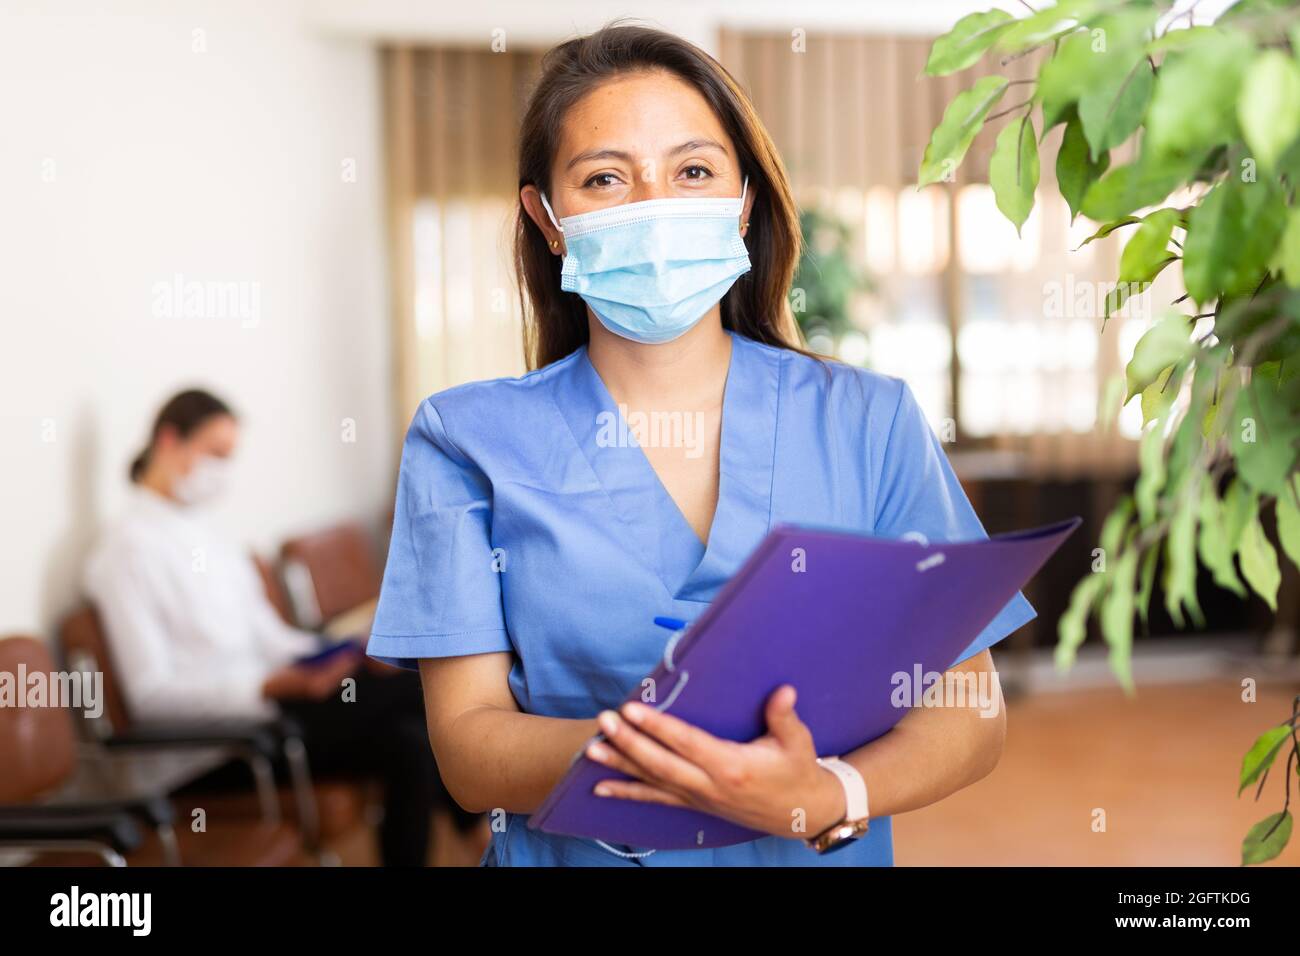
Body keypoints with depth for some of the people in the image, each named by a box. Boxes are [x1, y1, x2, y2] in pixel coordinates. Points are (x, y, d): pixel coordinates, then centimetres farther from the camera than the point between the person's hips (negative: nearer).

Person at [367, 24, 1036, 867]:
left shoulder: (869, 422, 4)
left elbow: (969, 716, 1)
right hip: (571, 851, 0)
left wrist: (823, 796, -18)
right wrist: (626, 745, -23)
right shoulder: (469, 440, 2)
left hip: (818, 853, 1)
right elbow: (468, 748, -3)